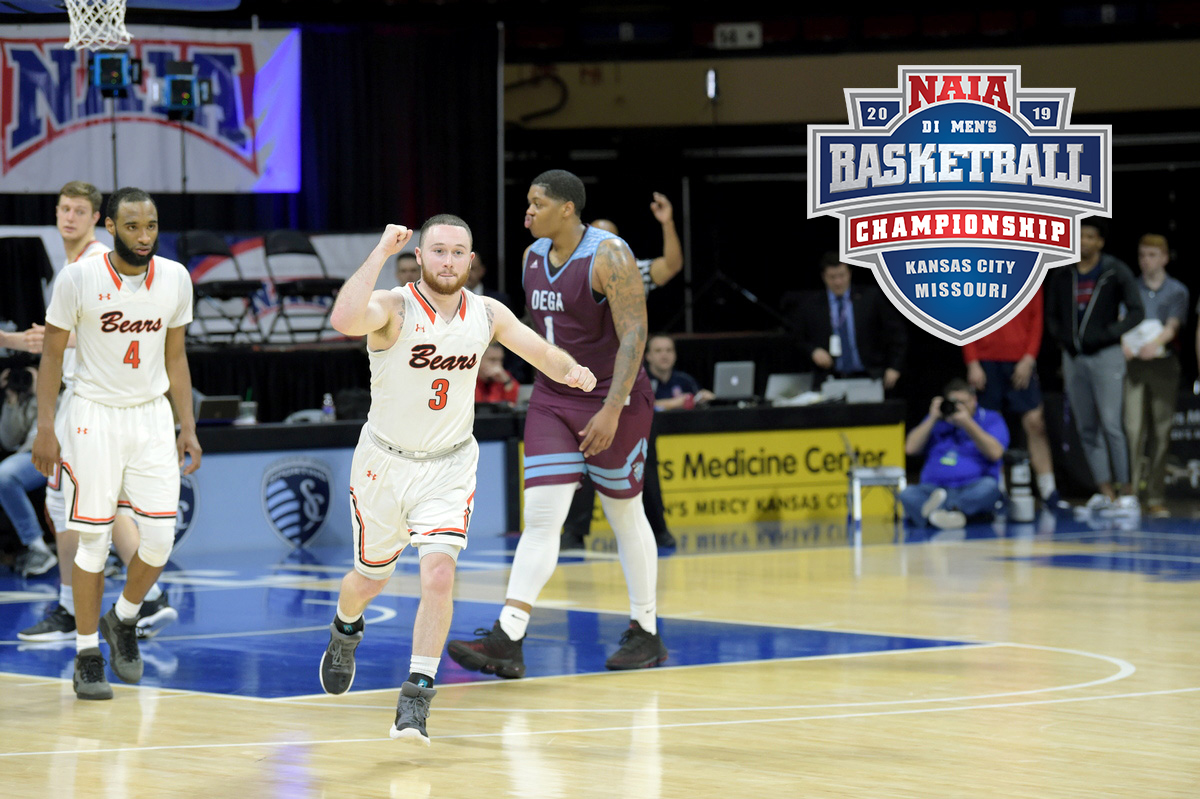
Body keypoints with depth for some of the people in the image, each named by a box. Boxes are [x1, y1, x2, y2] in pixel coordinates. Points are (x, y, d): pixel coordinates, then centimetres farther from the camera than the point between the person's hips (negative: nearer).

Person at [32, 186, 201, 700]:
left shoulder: (175, 278, -1)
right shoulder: (78, 279, -12)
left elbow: (175, 357, 9)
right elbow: (52, 353, -3)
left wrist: (188, 427, 5)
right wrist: (45, 428, -8)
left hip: (152, 415, 3)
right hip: (95, 414, -3)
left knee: (160, 536, -4)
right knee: (93, 539, -2)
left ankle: (122, 620, 23)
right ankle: (87, 656, 9)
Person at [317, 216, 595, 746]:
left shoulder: (487, 315, -6)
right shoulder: (394, 309, -21)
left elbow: (542, 352, 7)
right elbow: (345, 320, -44)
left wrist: (573, 371, -16)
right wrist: (381, 251, -38)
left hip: (450, 465, 1)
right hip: (385, 463, -1)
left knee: (439, 574, -18)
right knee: (371, 579, 17)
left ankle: (416, 700, -13)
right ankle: (345, 631, 53)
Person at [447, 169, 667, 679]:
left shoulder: (609, 257, -17)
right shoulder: (533, 257, 6)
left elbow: (634, 335, -22)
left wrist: (612, 409, -28)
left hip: (613, 401, -6)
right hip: (552, 401, 6)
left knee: (625, 516, 7)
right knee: (541, 517, -5)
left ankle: (646, 634, 22)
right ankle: (507, 641, -16)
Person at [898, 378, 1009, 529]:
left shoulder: (990, 419, 12)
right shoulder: (936, 419, 22)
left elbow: (995, 453, -5)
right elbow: (911, 448, 12)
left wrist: (968, 424, -9)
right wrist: (933, 419, 6)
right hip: (934, 488, 2)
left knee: (989, 486, -37)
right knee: (908, 494, -29)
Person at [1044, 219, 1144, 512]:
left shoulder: (1115, 272, -2)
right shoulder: (1062, 275, 10)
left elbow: (1136, 312, -5)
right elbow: (1052, 315, 18)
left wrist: (1107, 335, -15)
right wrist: (1061, 338, 0)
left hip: (1105, 355, -5)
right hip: (1073, 356, 5)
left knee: (1111, 424, -13)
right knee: (1087, 429, 5)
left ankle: (1128, 492, -10)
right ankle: (1105, 492, 10)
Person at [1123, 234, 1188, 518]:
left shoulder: (1177, 291, 9)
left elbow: (1173, 325, -4)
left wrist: (1155, 343, -25)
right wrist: (1125, 343, -21)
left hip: (1164, 363, 0)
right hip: (1133, 364, 0)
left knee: (1162, 431, -1)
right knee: (1133, 428, -10)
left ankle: (1156, 498, 4)